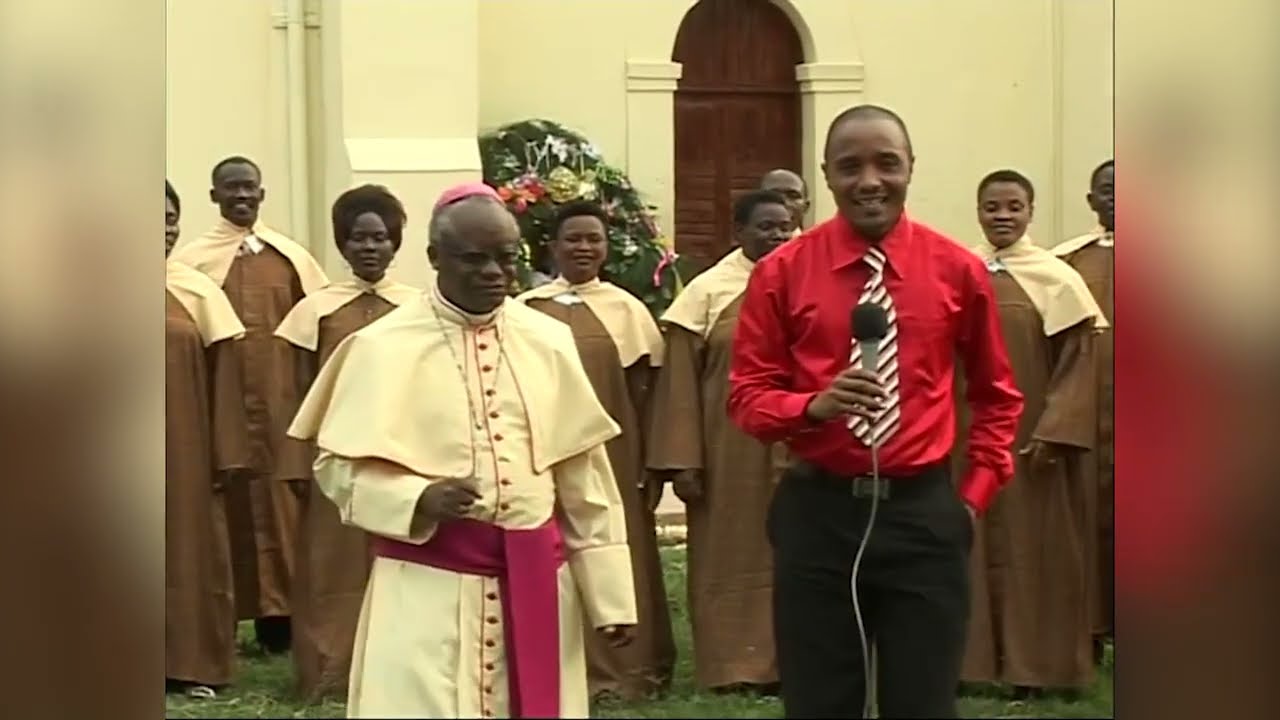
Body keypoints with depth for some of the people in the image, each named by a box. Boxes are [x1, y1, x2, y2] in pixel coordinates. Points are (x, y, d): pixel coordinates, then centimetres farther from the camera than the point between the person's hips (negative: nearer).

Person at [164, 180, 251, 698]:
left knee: (191, 542, 5)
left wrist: (227, 454, -3)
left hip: (186, 447, 0)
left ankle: (195, 663, 13)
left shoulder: (200, 292, 1)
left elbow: (223, 377, 1)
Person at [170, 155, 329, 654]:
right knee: (227, 504, 0)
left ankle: (277, 615, 11)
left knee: (280, 501, 3)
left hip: (279, 402, 2)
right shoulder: (191, 259, 2)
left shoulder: (292, 257, 8)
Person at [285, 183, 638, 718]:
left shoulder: (548, 342, 5)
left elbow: (584, 476, 8)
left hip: (536, 580, 4)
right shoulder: (384, 347, -5)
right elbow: (338, 466, -3)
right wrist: (420, 499, -22)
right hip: (427, 585, -3)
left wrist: (610, 594, 7)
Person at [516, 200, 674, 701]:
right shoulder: (524, 311, 4)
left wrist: (651, 468, -2)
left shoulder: (626, 310, 2)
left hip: (610, 459, -1)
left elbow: (644, 395, 2)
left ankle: (621, 668, 13)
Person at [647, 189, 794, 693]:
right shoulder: (707, 291, -3)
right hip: (730, 452, -3)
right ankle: (735, 666, 14)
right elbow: (681, 382, -5)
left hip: (797, 451, 3)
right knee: (733, 553, 5)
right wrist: (684, 461, -9)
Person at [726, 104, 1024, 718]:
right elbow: (747, 395, 1)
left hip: (925, 513, 1)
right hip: (817, 512, 0)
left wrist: (975, 494, 5)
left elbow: (997, 396, 14)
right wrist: (815, 404, -18)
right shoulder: (782, 272, -2)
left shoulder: (958, 270, 1)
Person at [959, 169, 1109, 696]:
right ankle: (977, 657, 16)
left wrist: (1054, 432, -14)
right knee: (978, 546, 7)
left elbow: (1079, 361, -7)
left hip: (1033, 436, -3)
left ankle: (1034, 665, 12)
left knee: (1034, 546, 3)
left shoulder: (1055, 277, -5)